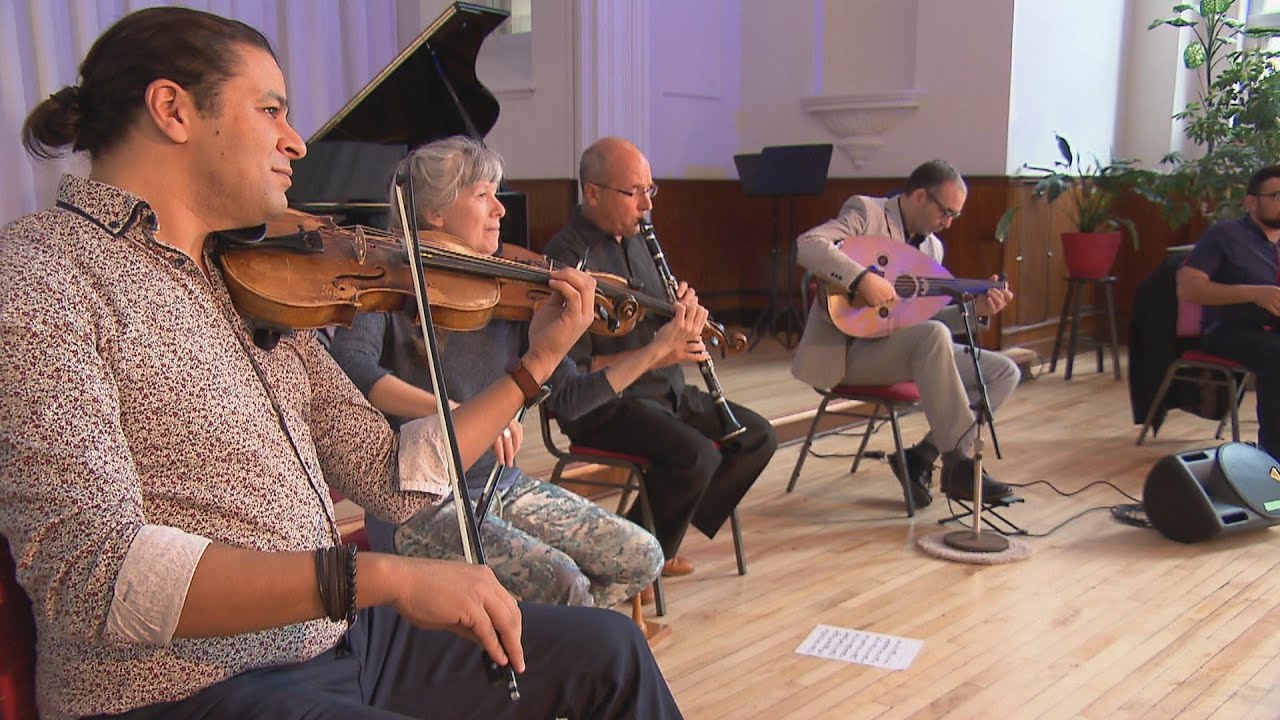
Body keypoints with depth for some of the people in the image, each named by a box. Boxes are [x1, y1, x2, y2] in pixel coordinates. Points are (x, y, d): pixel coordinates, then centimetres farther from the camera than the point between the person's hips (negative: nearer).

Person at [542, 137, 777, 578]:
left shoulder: (634, 240, 12)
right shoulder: (567, 258, -17)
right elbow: (571, 372, -22)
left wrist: (686, 316, -4)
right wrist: (655, 354, -25)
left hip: (665, 391, 9)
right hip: (604, 403, -9)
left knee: (758, 437, 2)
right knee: (698, 455, -30)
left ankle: (661, 542, 7)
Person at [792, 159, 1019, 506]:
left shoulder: (932, 247, 15)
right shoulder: (867, 212, -7)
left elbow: (928, 317, 15)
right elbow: (807, 245, -24)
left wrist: (975, 307, -2)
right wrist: (864, 279, -33)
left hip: (910, 348, 8)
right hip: (850, 350, -8)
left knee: (1004, 372, -4)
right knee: (933, 336, -35)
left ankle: (921, 456, -8)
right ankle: (959, 464, -27)